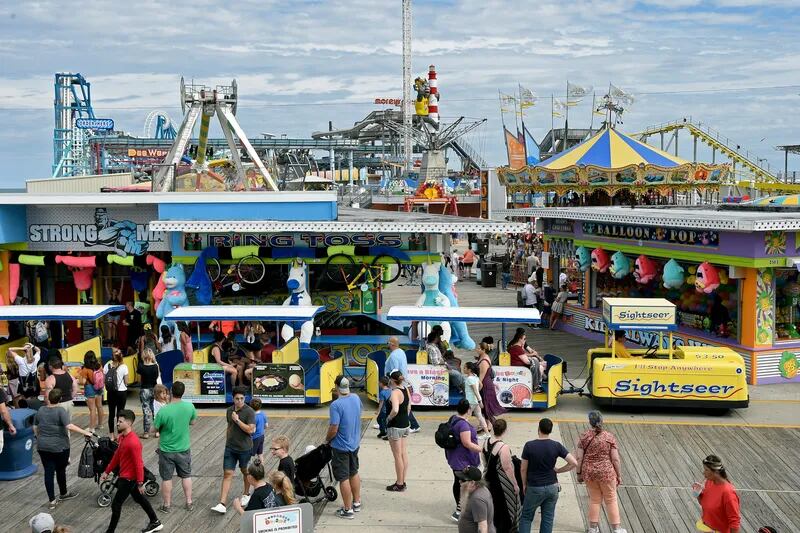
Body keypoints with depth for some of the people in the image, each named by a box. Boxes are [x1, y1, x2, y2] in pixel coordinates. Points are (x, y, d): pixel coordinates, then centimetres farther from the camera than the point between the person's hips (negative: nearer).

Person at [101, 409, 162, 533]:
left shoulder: (133, 442, -28)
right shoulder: (122, 437, 1)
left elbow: (138, 463, -26)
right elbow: (117, 455, 14)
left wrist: (140, 483, -22)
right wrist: (107, 471, 16)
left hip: (129, 478, -10)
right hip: (124, 475, 10)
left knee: (116, 505, 0)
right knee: (139, 499, 21)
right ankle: (155, 523, 34)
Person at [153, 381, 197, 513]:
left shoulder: (163, 411, -25)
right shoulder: (189, 407, -14)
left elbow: (154, 429, -12)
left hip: (167, 450, -3)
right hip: (184, 449, 3)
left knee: (166, 478, 13)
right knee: (186, 476, 19)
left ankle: (166, 505, 25)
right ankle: (189, 503, 27)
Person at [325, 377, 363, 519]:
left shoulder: (336, 405, -26)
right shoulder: (356, 399, -3)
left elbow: (334, 429, -24)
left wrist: (327, 439, -7)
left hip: (341, 446, -7)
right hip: (355, 443, 7)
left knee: (344, 478, 3)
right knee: (354, 473, 22)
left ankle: (348, 510, 11)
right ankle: (357, 502, 35)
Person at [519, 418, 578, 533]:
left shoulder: (529, 445, -12)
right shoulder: (556, 445, -7)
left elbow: (523, 469, -6)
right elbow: (574, 463, -11)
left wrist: (524, 485, 9)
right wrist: (558, 470, 1)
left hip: (534, 488, -2)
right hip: (552, 487, 2)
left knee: (526, 517, 12)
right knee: (548, 519, 11)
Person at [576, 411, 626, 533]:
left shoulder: (584, 436, -4)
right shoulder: (609, 437, -9)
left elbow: (579, 458, -4)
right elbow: (615, 459, -9)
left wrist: (579, 473, 7)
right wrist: (619, 475, 1)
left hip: (589, 473, 2)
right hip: (606, 473, -2)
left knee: (594, 500, 15)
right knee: (611, 500, 11)